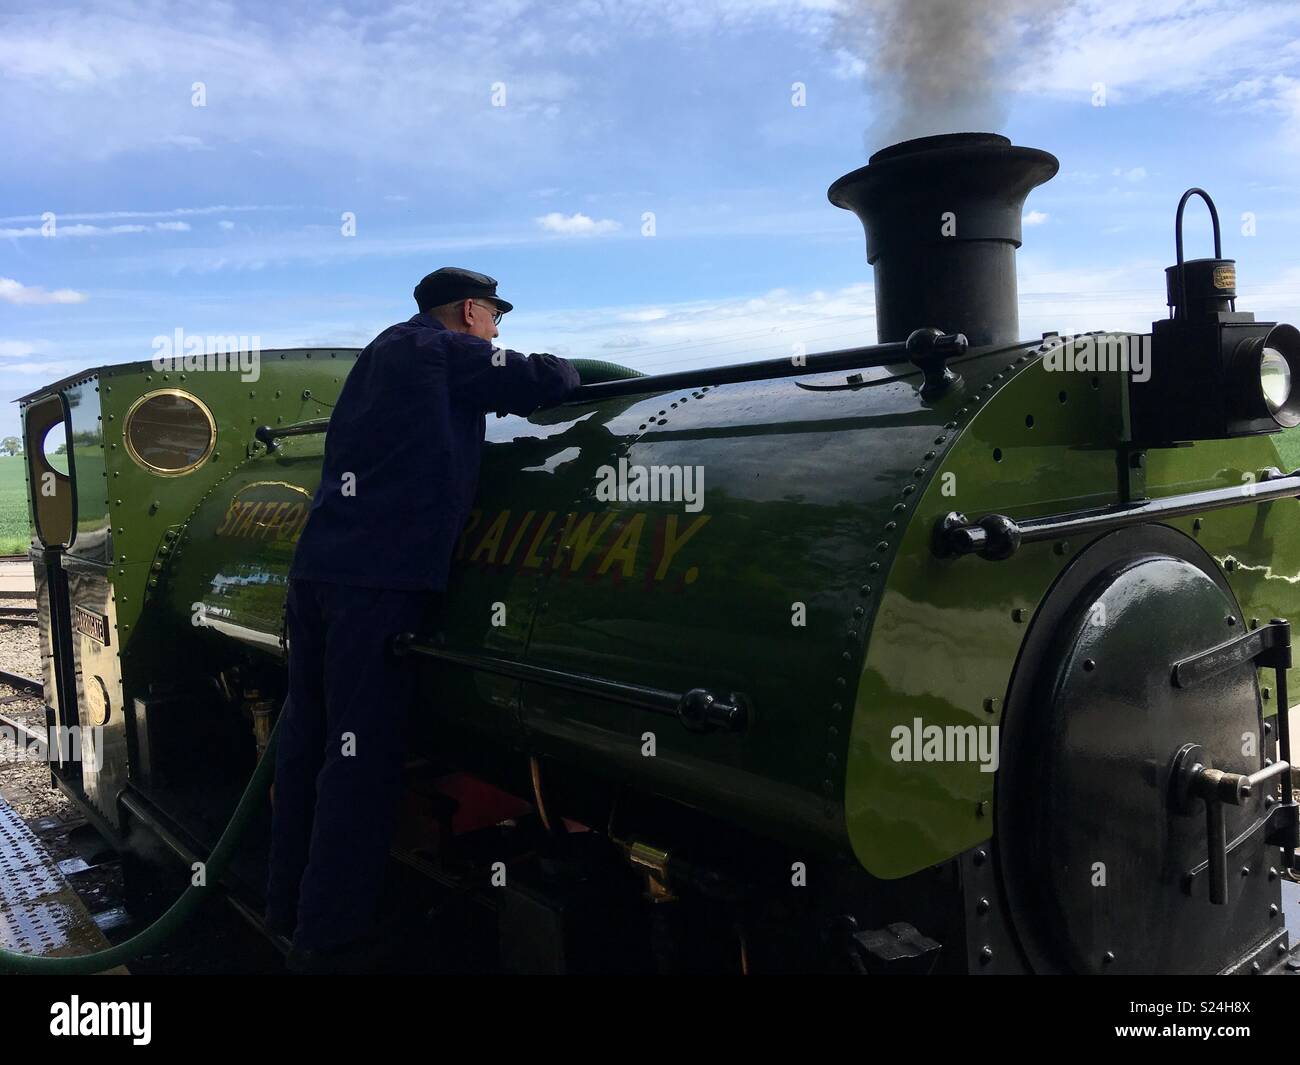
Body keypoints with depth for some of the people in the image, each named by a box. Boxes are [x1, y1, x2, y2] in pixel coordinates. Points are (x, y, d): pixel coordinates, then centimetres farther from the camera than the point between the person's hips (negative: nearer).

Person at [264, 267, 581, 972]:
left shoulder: (384, 353, 26)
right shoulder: (443, 350, 0)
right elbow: (544, 383, -3)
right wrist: (569, 371, 20)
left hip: (318, 567, 9)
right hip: (379, 579, -9)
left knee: (309, 736, 14)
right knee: (361, 755, -5)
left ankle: (290, 903, 26)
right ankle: (327, 937, 1)